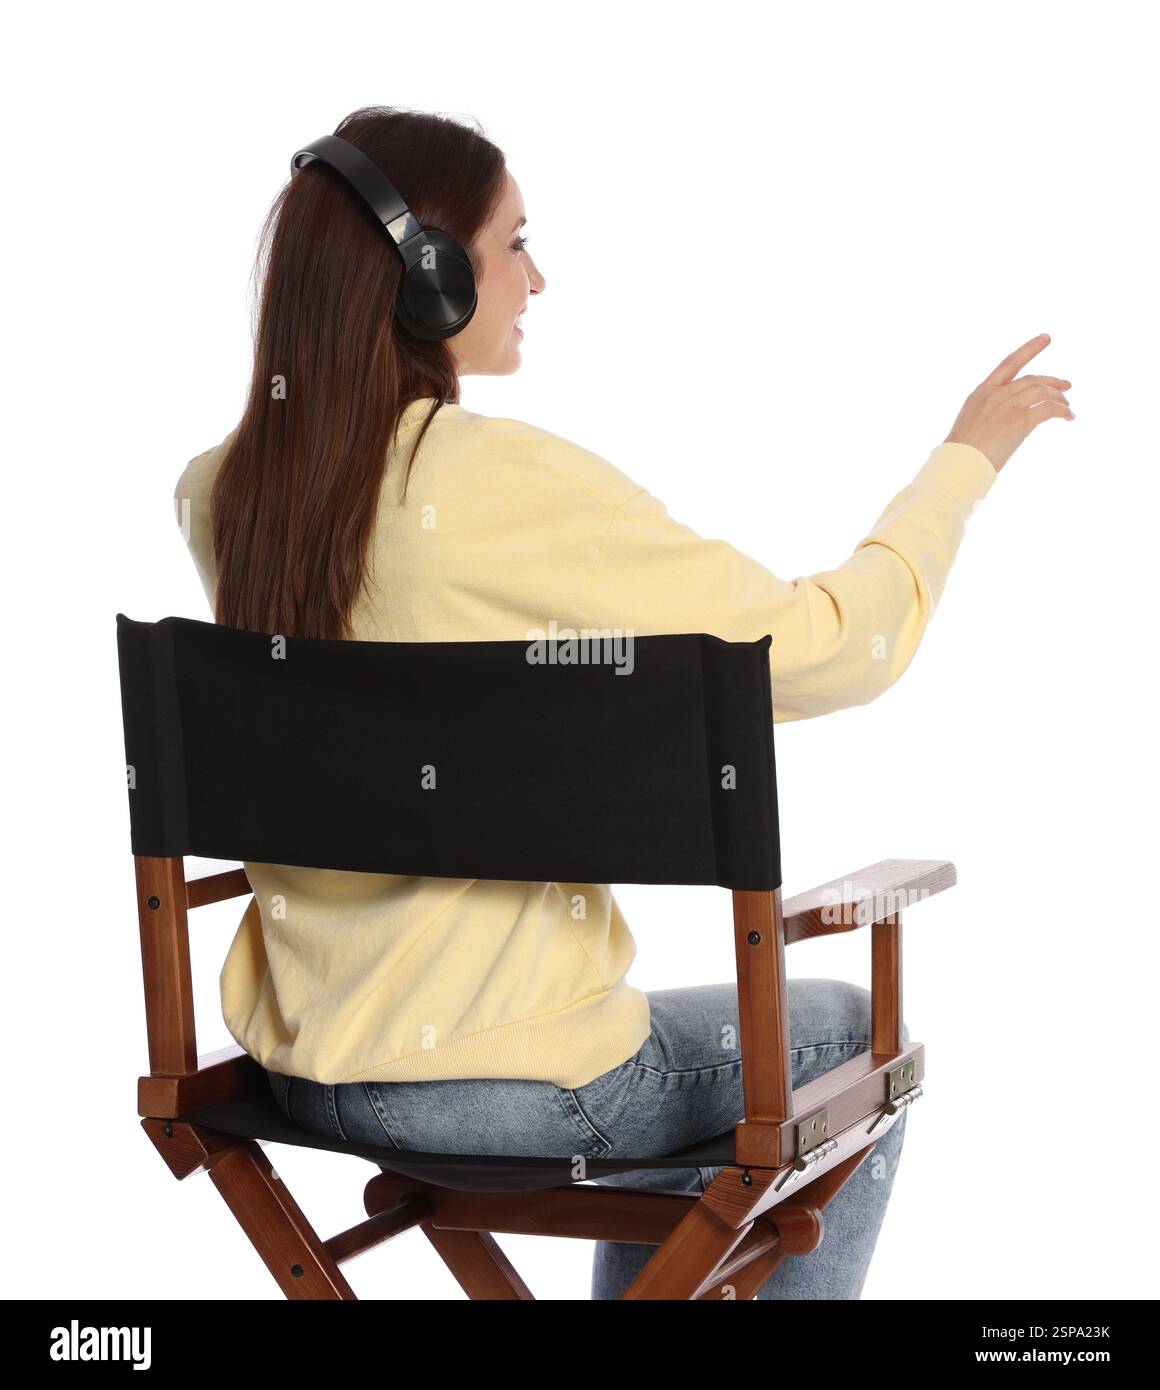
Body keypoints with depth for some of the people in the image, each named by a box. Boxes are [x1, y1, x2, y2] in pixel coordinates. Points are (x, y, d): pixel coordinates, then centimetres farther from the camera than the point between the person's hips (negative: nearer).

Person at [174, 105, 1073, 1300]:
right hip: (500, 1084, -7)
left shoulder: (219, 494, -2)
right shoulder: (516, 482, -23)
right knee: (847, 1040, 21)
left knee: (668, 1033, 35)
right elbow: (830, 651, -18)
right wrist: (966, 458, -3)